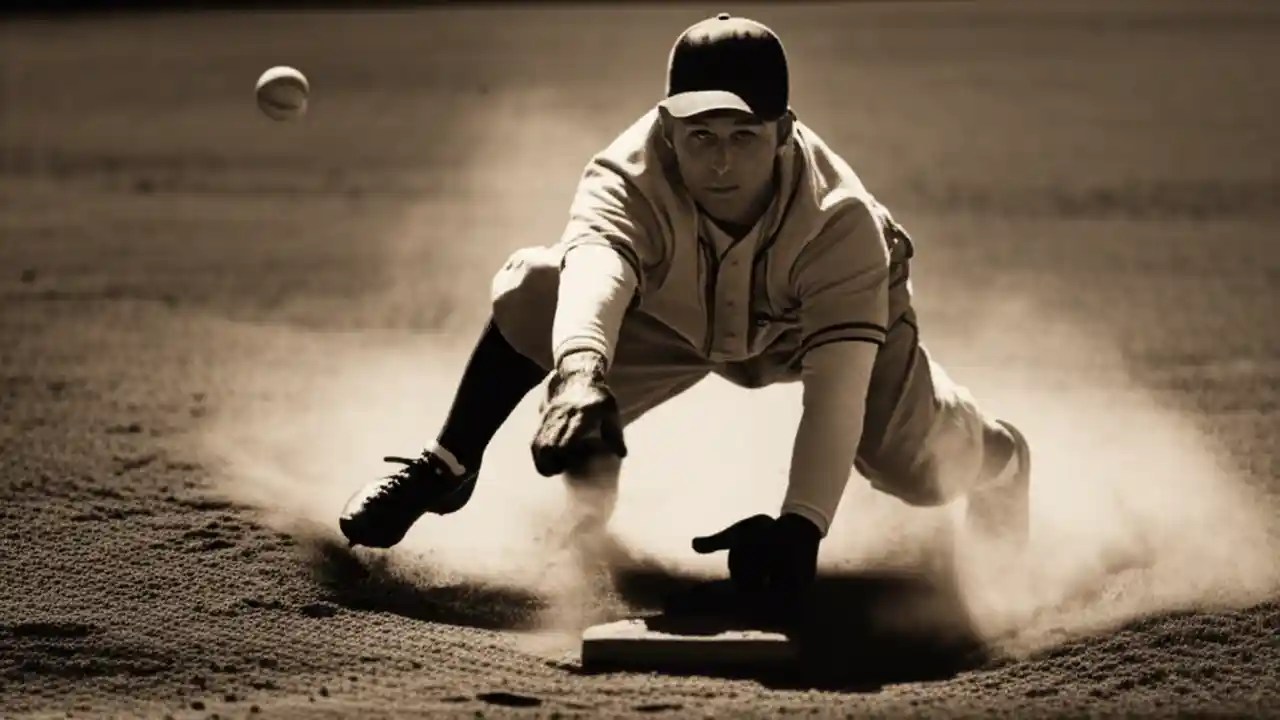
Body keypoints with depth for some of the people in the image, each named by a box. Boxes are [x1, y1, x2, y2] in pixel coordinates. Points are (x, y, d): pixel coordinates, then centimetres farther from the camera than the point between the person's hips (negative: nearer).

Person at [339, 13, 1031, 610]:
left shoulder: (840, 220, -40)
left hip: (810, 325, 0)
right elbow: (595, 265, -61)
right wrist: (579, 370, -83)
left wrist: (801, 523, -63)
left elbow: (838, 384, -48)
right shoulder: (628, 178, -39)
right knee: (530, 290, -29)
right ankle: (447, 468, -6)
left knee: (922, 468, -19)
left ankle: (998, 461, 20)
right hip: (670, 315, 0)